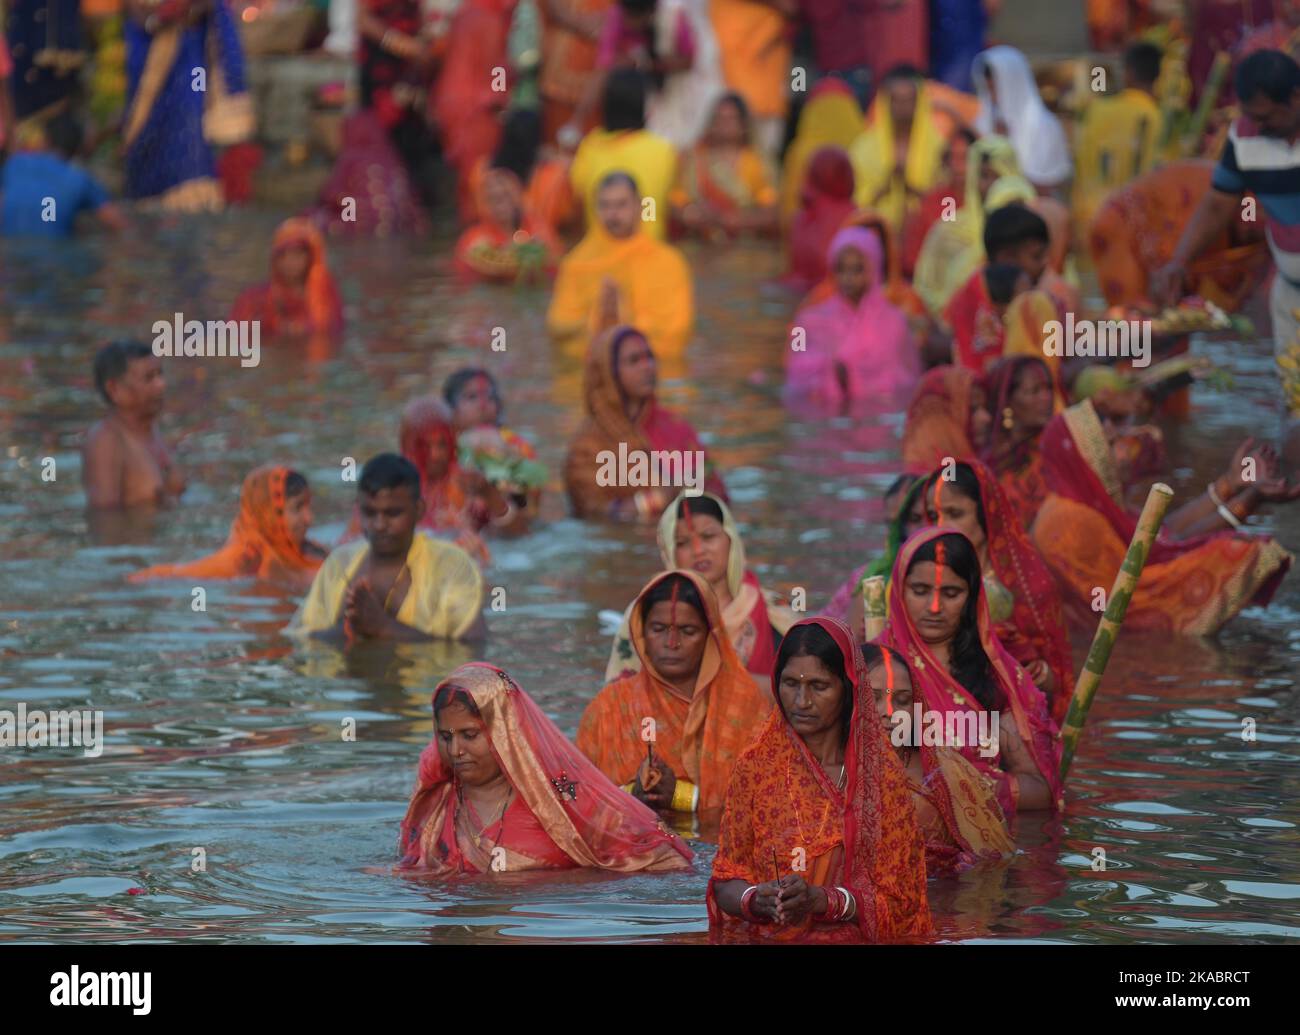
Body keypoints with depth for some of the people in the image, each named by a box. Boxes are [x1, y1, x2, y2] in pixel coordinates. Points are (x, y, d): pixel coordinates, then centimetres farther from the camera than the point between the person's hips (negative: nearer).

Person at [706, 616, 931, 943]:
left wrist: (821, 900, -17)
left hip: (853, 940, 0)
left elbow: (899, 899, -1)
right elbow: (725, 883, 5)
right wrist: (756, 900, -16)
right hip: (768, 940, 0)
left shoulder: (882, 774, -1)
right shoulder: (755, 766, 1)